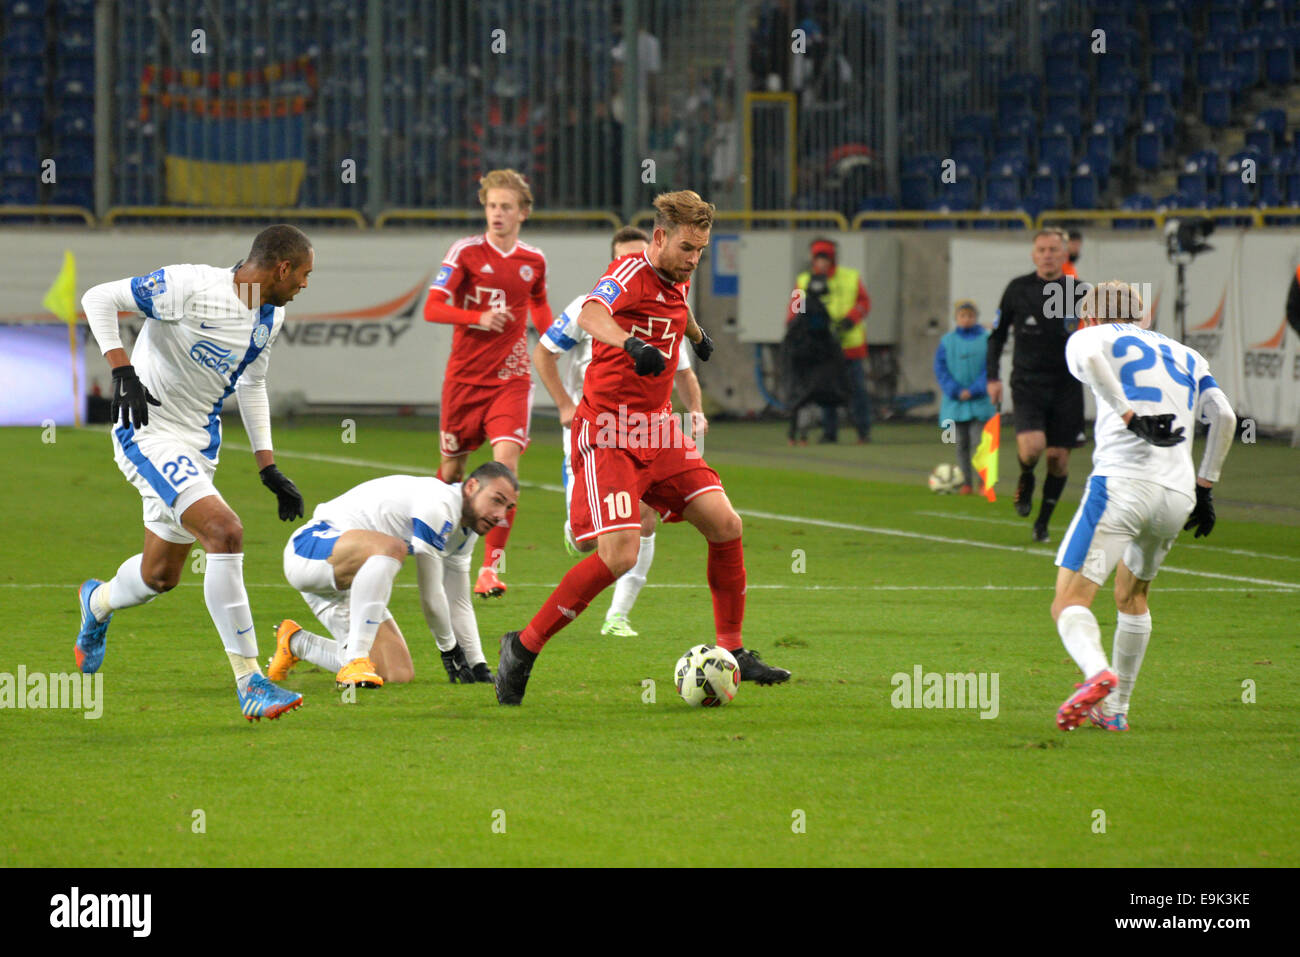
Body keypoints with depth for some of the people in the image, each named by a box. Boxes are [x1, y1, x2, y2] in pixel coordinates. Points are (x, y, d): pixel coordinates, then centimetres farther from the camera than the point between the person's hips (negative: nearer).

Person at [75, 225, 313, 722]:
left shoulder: (270, 317, 5)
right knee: (225, 532, -25)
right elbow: (98, 298, -15)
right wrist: (122, 369, -26)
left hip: (199, 443, 9)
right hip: (150, 433, -9)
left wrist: (268, 468, 17)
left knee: (160, 577, 16)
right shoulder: (191, 288, -21)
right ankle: (248, 681, -21)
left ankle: (98, 601, 52)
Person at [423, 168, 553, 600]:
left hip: (510, 378, 1)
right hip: (464, 377, -1)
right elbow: (433, 308, -10)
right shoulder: (466, 252, -5)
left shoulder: (534, 261, 6)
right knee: (452, 466, 9)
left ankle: (492, 567, -18)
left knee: (506, 459, -18)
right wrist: (479, 318, -24)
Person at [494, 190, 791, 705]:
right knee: (620, 556, -18)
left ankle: (732, 650, 11)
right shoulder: (631, 272, -15)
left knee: (724, 524, -3)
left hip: (657, 430, 8)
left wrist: (696, 334, 56)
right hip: (607, 433, -8)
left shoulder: (679, 282, 10)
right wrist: (631, 344, -55)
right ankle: (523, 647, -4)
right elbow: (590, 315, -37)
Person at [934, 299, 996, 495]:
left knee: (979, 441, -11)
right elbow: (940, 369, 2)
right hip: (956, 402, 2)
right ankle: (966, 482, 13)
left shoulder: (986, 339, 0)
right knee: (962, 444, 6)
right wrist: (956, 391, -11)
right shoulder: (947, 341, 5)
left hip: (980, 400, -2)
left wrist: (974, 391, -12)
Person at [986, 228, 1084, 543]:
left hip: (1066, 384, 2)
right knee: (1031, 446, -22)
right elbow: (997, 334, 10)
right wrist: (993, 377, 2)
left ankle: (1043, 522, 20)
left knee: (1059, 458, 2)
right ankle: (1026, 480, 13)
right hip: (1028, 382, -2)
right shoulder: (1018, 289, 1)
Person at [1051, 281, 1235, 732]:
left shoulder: (1093, 337, 15)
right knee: (1132, 596, 29)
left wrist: (1131, 417, -15)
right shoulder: (1186, 357, 28)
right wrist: (1204, 487, 20)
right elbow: (1224, 416, 16)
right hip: (1178, 494, 5)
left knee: (1070, 601, -9)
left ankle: (1098, 674, -37)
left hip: (1122, 481, -5)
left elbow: (1088, 357, -11)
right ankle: (1116, 708, 29)